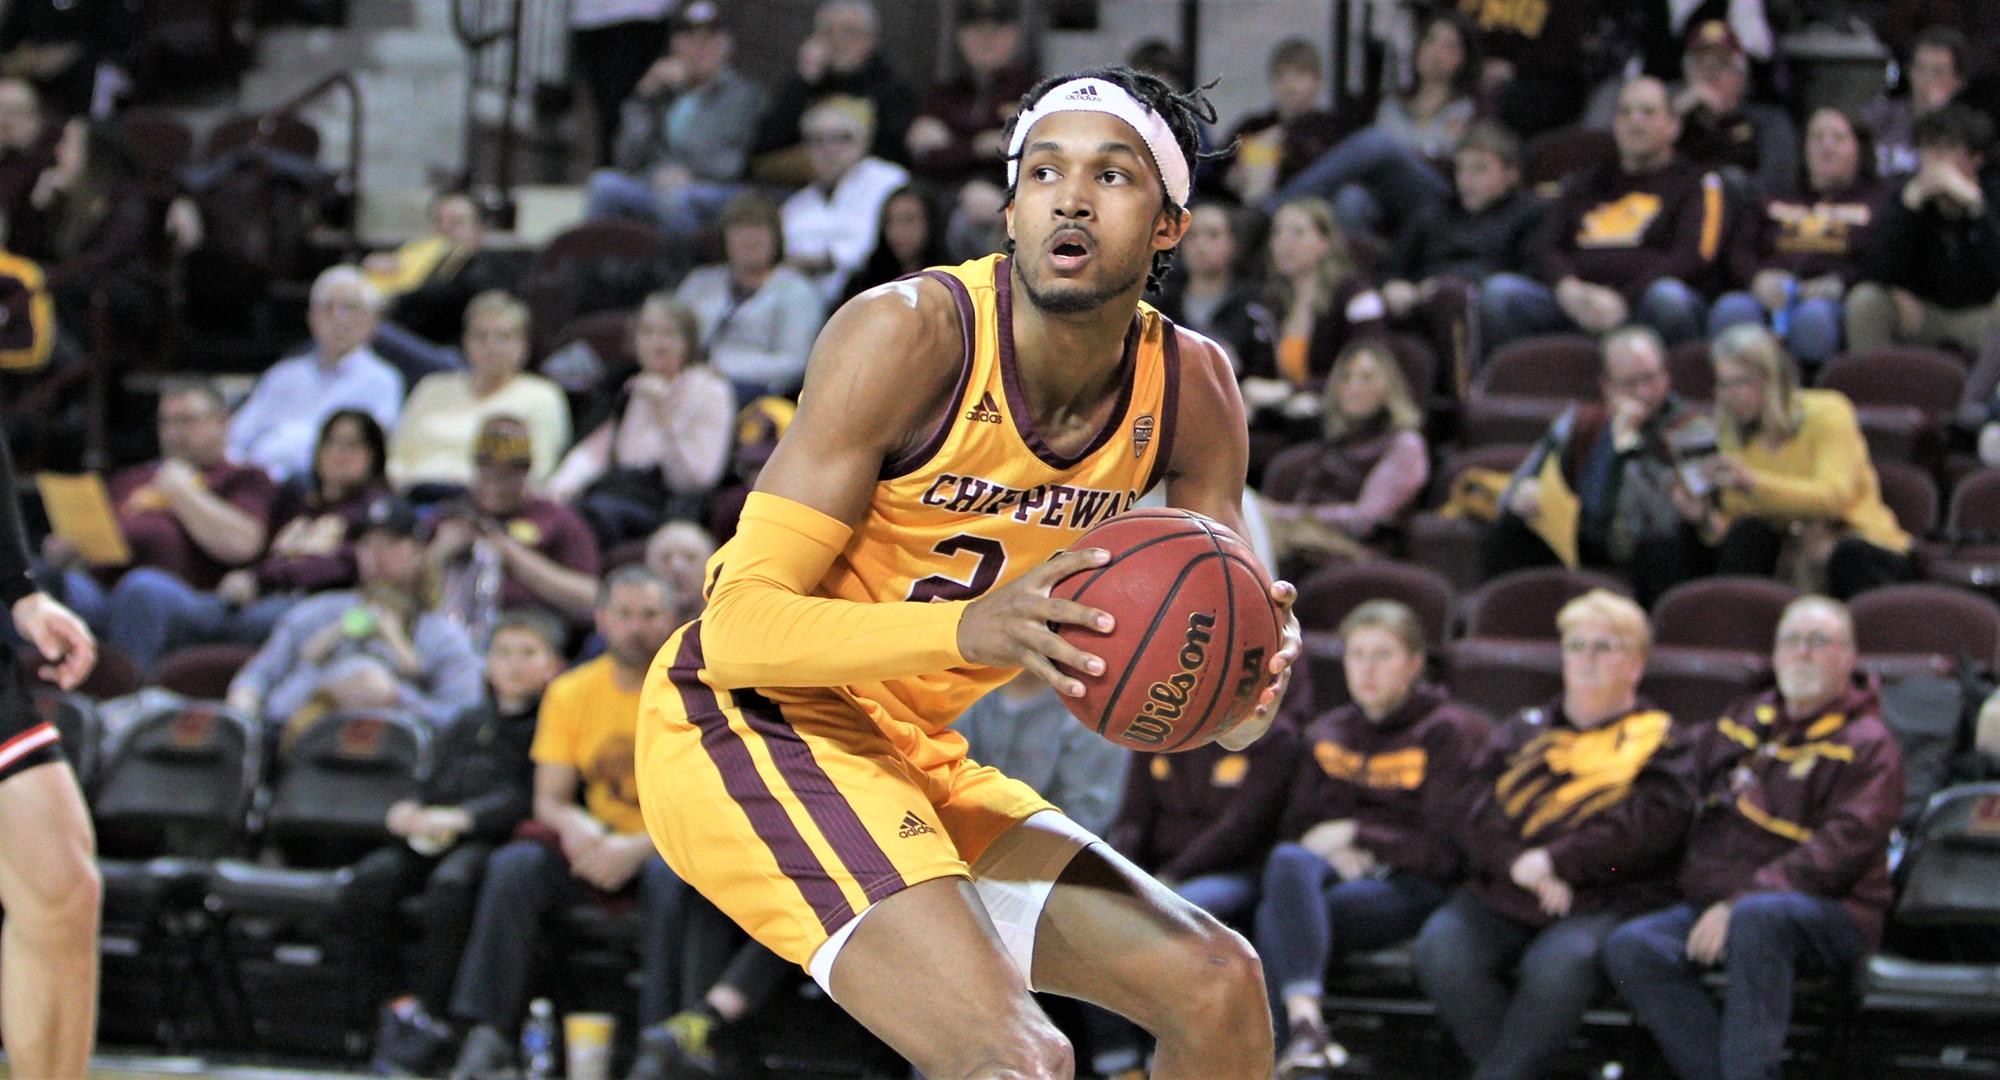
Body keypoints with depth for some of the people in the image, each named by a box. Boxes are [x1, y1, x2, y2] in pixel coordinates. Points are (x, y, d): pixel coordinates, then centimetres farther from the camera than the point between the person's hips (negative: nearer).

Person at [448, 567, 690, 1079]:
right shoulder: (571, 692, 4)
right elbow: (549, 798, 4)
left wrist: (638, 848, -28)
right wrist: (575, 827, -21)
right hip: (599, 844, 4)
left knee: (668, 878, -38)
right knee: (513, 867, -23)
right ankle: (489, 1032, -24)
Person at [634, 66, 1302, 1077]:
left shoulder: (1191, 388, -1)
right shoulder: (908, 333, -20)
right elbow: (738, 628, -26)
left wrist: (1251, 687, -21)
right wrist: (972, 628, -41)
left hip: (915, 757, 8)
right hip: (746, 725, -8)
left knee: (1219, 989, 6)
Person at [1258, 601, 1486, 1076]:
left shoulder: (1448, 731, 6)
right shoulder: (1326, 734, 23)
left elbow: (1445, 850, -1)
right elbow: (1294, 827, 20)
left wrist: (1352, 835, -5)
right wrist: (1335, 853, -3)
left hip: (1410, 885, -4)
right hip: (1331, 871, 4)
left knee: (1275, 917, -32)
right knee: (1287, 862, -35)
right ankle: (1305, 1021, -52)